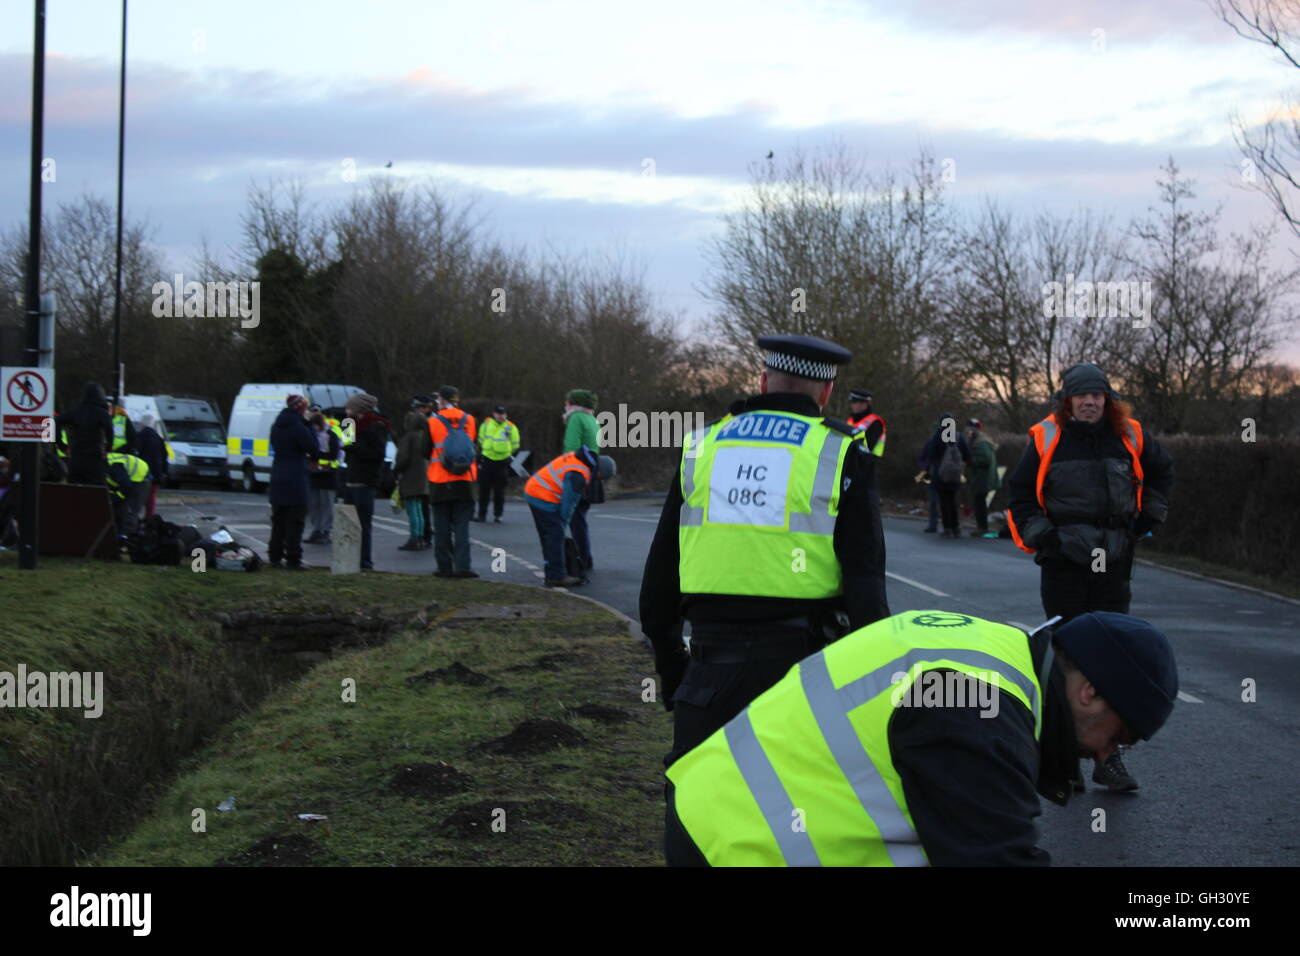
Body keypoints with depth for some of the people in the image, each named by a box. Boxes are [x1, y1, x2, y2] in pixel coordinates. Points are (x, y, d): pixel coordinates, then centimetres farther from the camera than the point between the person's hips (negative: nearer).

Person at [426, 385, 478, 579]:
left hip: (439, 483, -2)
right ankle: (462, 566, -6)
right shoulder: (469, 421, 0)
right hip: (464, 481, 2)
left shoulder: (433, 422, -7)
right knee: (462, 525, 3)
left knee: (442, 527, 6)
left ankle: (445, 567, 7)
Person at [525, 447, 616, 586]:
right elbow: (569, 502, -15)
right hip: (543, 498, -10)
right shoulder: (578, 475, -22)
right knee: (556, 535, -5)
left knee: (548, 536, 16)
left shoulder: (577, 458, 8)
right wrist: (564, 524, -1)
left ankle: (552, 574, 22)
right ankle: (556, 576, -3)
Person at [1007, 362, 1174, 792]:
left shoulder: (1129, 437, 4)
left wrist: (1146, 518, 13)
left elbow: (1161, 471, 22)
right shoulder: (1047, 440, -2)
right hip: (1063, 565, -2)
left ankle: (1109, 758, 4)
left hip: (1113, 565, 2)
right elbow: (1019, 496, 5)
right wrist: (1041, 536, -5)